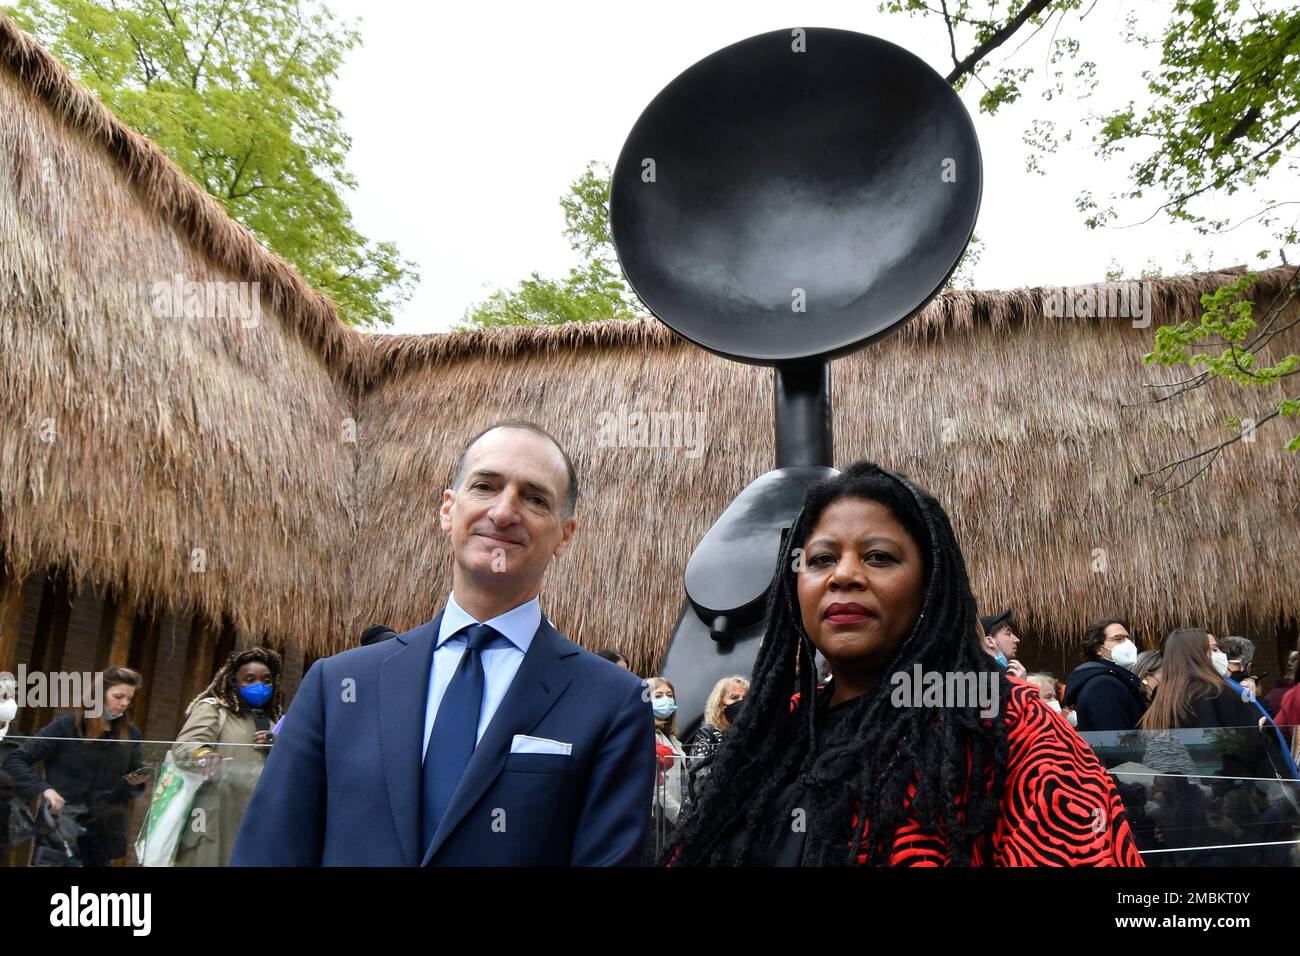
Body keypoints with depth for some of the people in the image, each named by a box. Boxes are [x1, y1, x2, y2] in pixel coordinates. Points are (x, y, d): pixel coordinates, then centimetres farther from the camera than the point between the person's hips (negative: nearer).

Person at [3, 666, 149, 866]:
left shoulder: (130, 734, 7)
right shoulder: (66, 726, -5)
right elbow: (15, 760, -6)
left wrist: (137, 782, -6)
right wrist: (43, 789, -20)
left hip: (105, 832, 4)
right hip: (63, 827, -3)